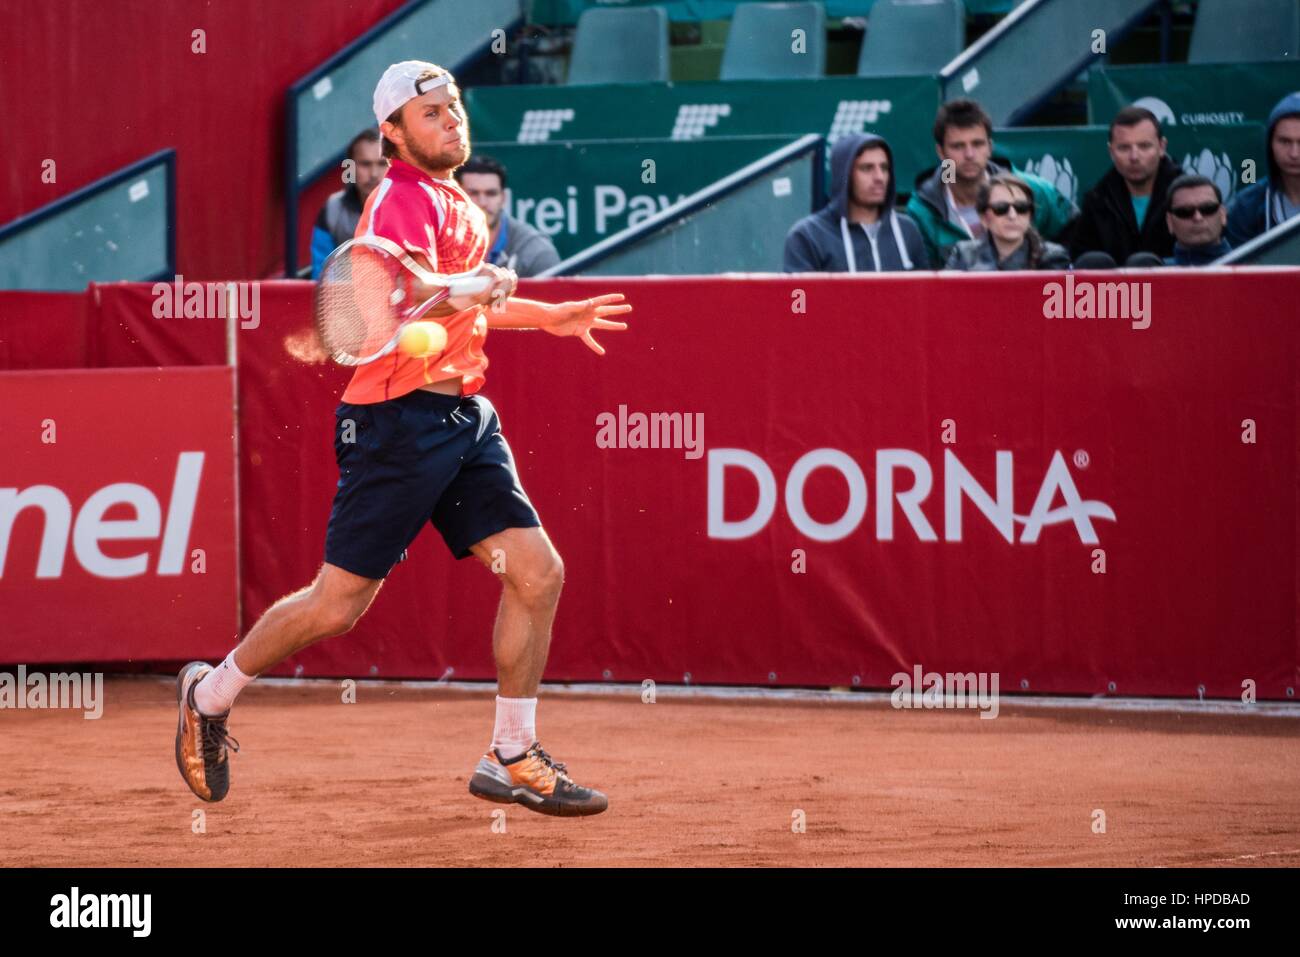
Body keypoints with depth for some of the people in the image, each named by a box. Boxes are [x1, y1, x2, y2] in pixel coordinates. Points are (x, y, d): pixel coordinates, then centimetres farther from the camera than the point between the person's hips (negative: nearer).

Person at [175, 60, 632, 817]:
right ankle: (212, 693, 19)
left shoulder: (458, 206, 18)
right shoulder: (403, 201, -12)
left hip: (464, 419, 9)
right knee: (338, 605, -5)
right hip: (400, 421, -9)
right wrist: (481, 284, -30)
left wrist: (548, 318, 37)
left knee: (538, 572, -1)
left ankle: (512, 758, 9)